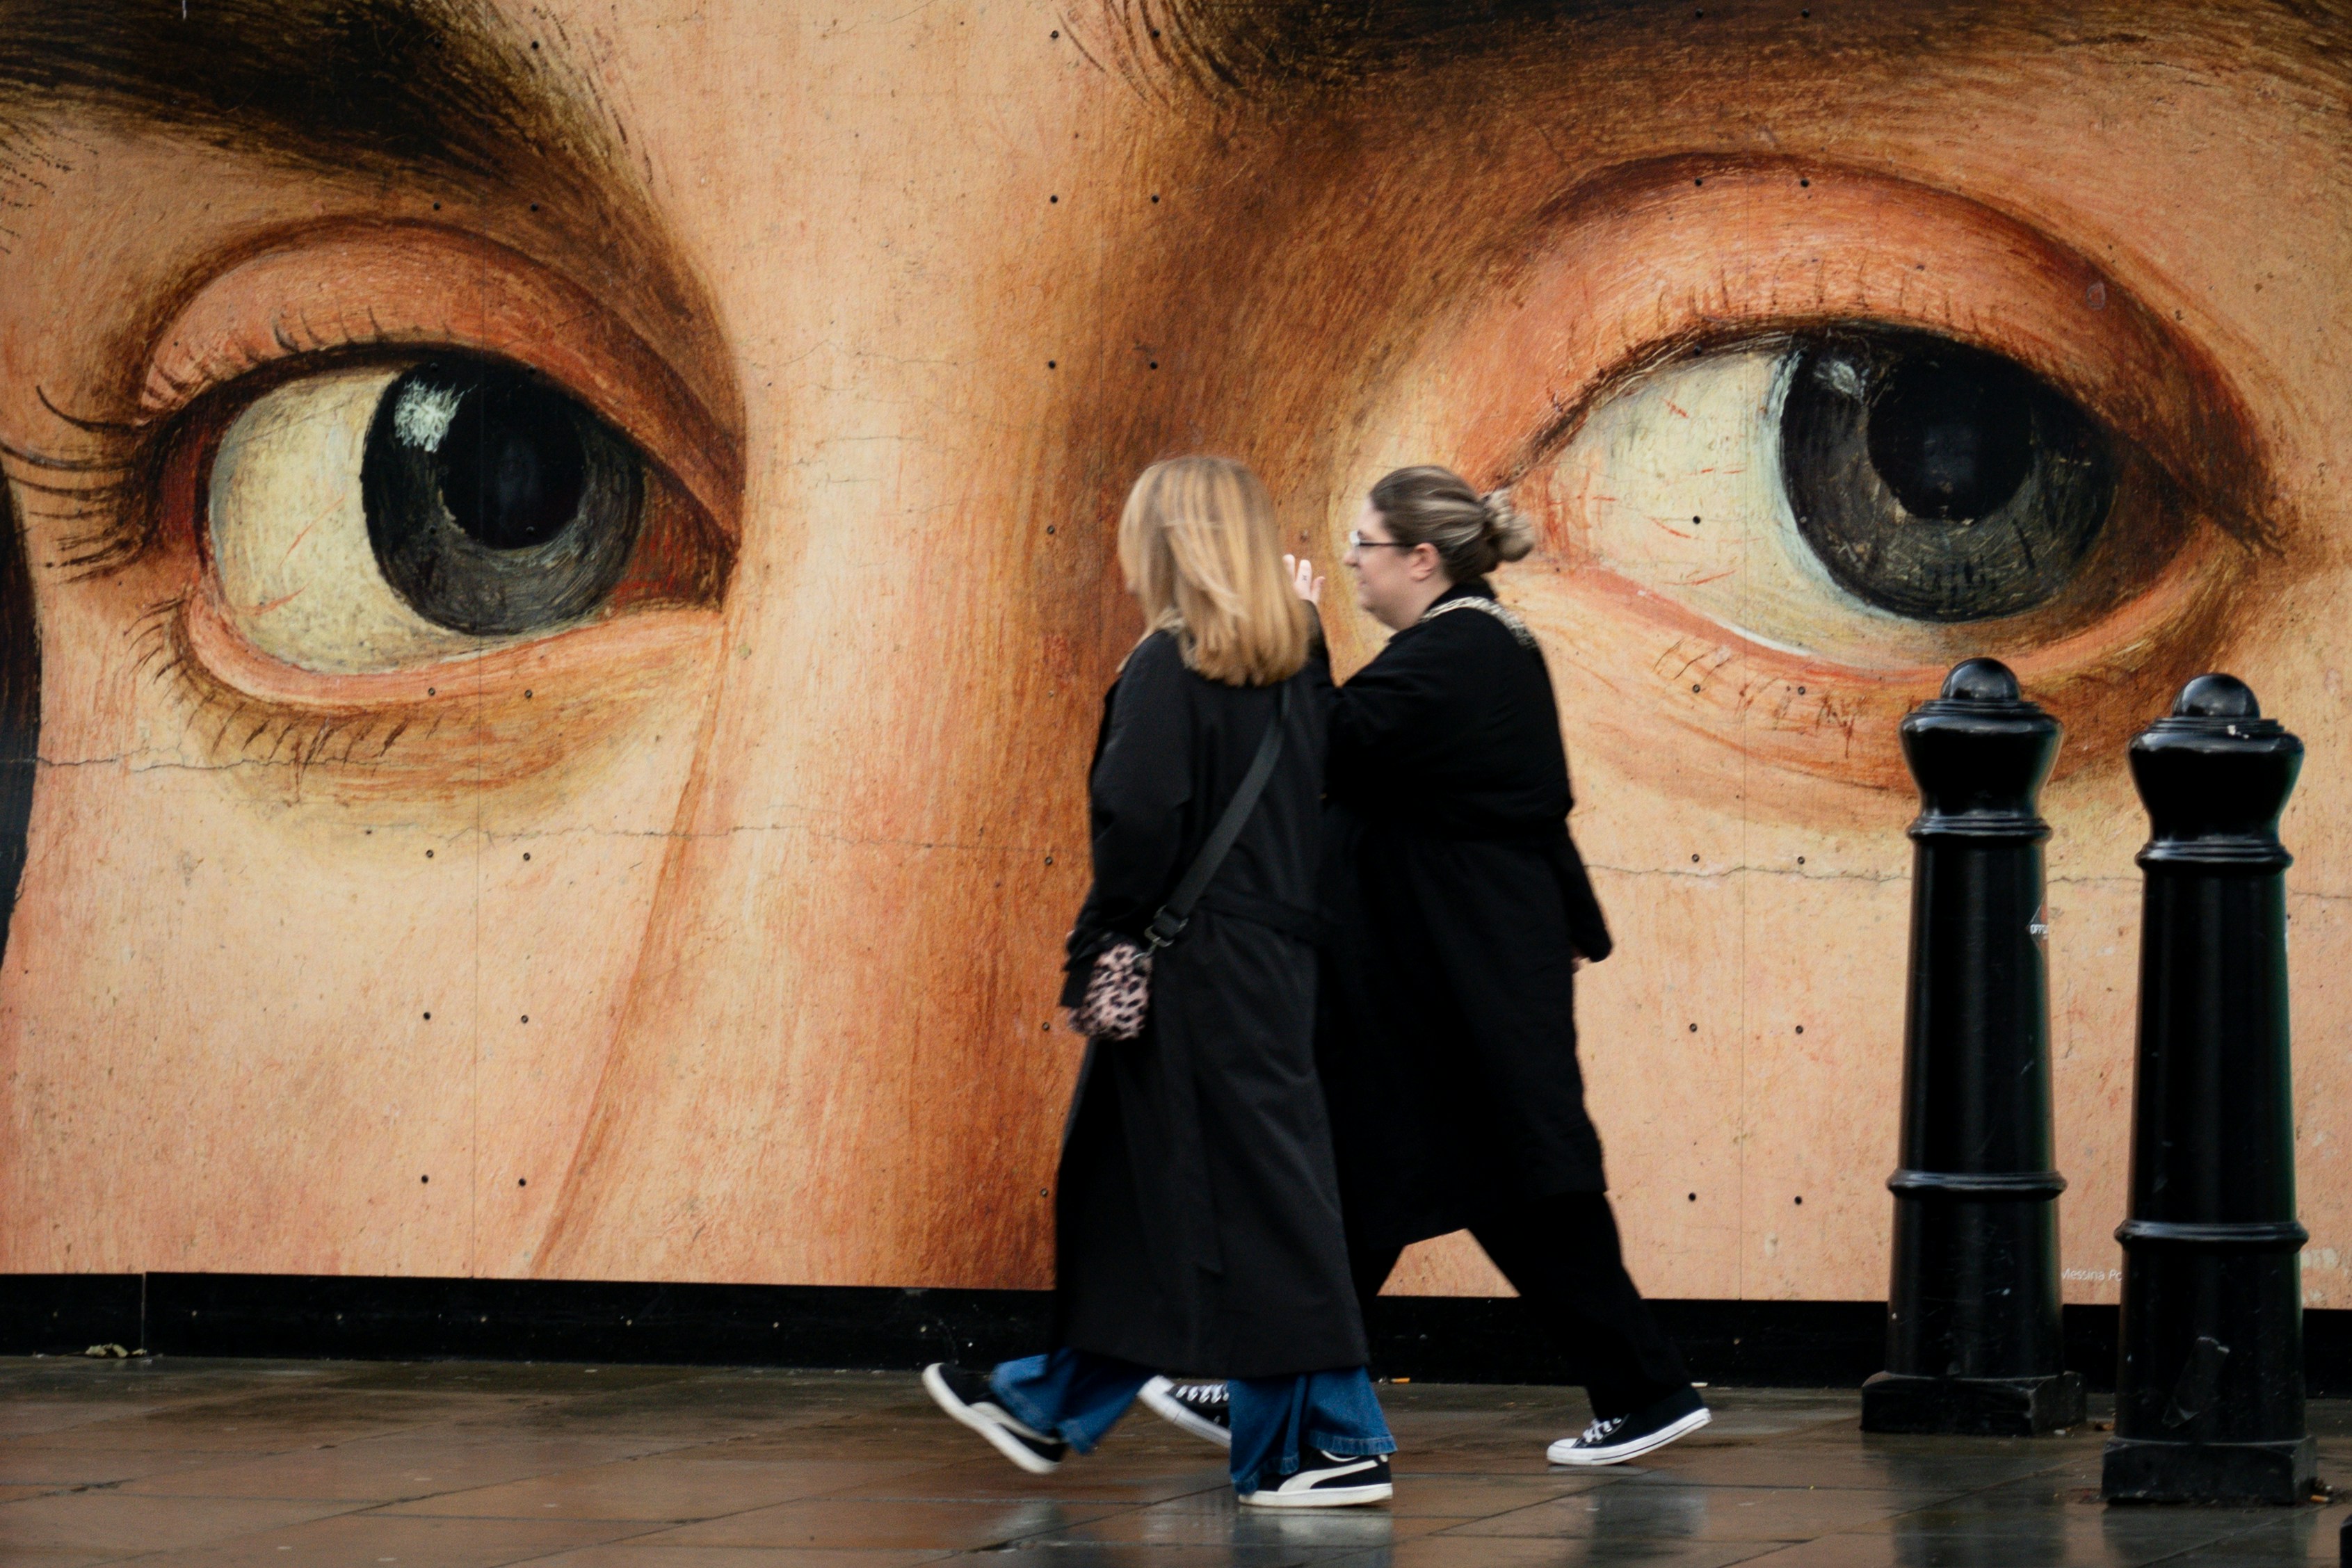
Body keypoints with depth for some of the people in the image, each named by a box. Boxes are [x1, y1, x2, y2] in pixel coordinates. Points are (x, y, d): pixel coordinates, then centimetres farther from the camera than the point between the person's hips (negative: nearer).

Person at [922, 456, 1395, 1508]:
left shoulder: (1166, 669, -15)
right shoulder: (1297, 662, 9)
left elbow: (1140, 820, -18)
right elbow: (1322, 807, 13)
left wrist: (1103, 943, -11)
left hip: (1195, 971, -8)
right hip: (1278, 952, 8)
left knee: (1251, 1196, -3)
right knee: (1123, 1187, 18)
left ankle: (1338, 1443, 0)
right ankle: (1052, 1409, 29)